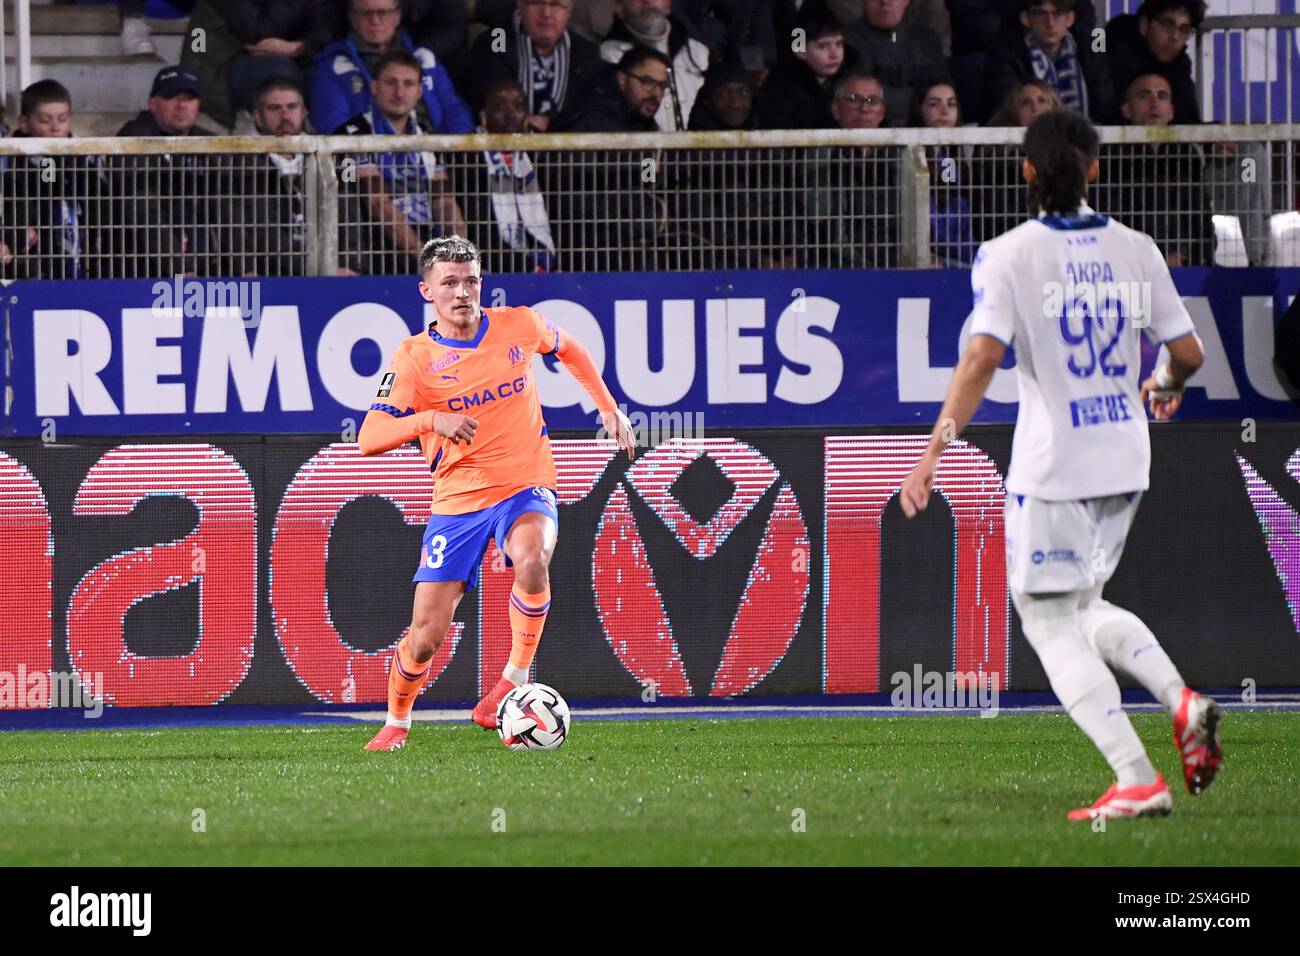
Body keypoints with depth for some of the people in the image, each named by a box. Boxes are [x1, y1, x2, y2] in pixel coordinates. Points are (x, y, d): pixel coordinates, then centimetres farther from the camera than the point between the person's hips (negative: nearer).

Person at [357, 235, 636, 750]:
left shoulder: (518, 325, -2)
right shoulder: (414, 358, -9)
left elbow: (568, 348, 22)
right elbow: (369, 438, -18)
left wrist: (608, 407, 19)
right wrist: (432, 420, -33)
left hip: (527, 487, 0)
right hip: (458, 500, 0)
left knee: (530, 559, -36)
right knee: (425, 637, -5)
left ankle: (516, 679, -16)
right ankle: (396, 722, 25)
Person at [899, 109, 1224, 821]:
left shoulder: (1007, 256, -9)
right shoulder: (1134, 250, 4)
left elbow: (983, 357, -20)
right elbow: (1188, 353, 6)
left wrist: (932, 454, -22)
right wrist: (1165, 387, 30)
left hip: (1052, 463, -5)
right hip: (1125, 457, 5)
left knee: (1051, 621, 3)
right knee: (1084, 606, 23)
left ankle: (1136, 780, -10)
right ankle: (1181, 700, -2)